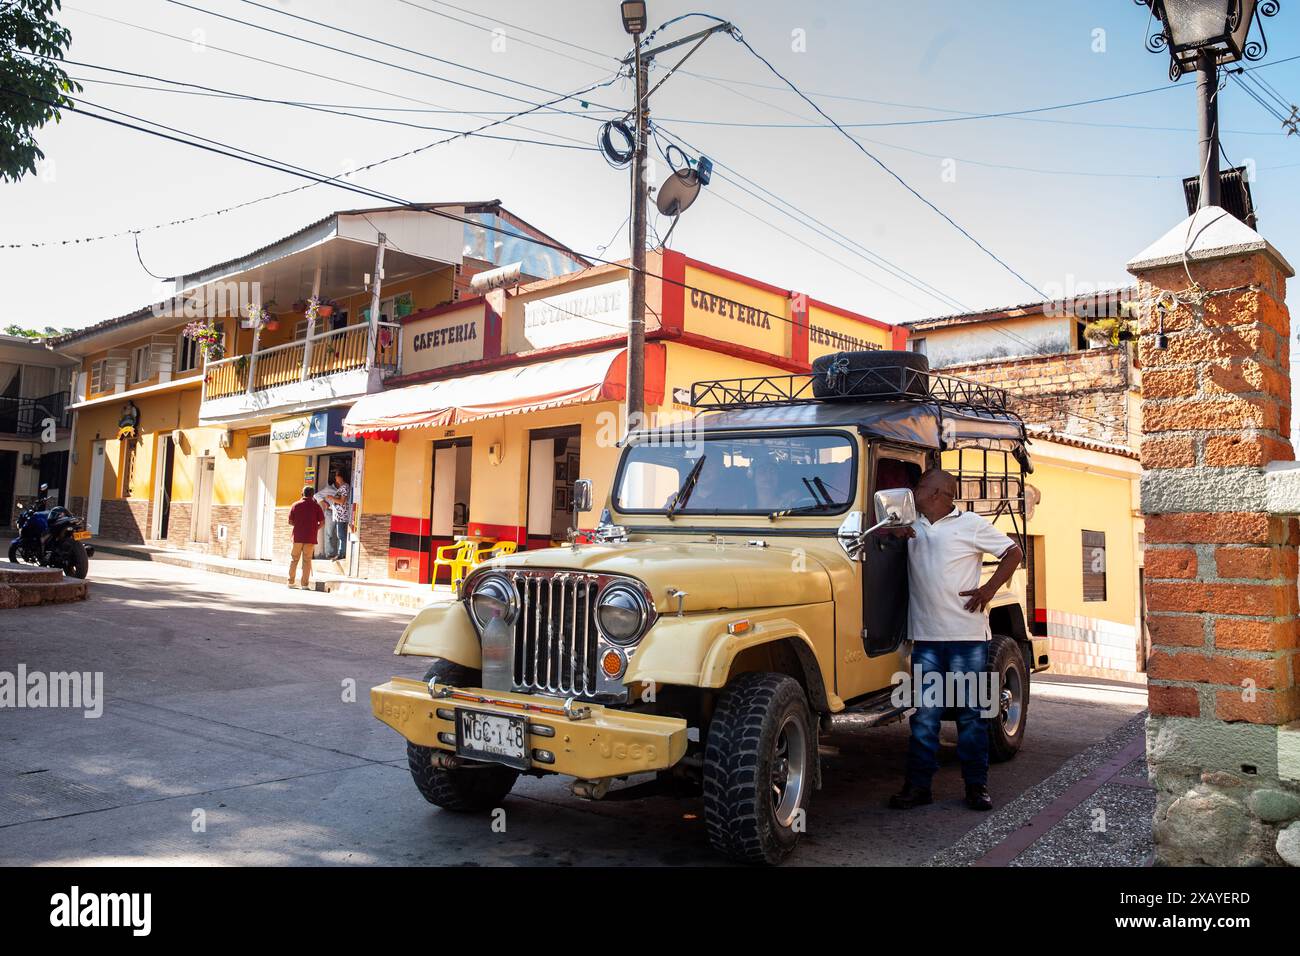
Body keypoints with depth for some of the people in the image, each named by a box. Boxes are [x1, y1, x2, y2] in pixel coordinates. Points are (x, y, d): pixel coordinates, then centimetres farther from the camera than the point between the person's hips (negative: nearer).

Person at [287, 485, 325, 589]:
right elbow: (322, 522, -4)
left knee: (294, 559, 12)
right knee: (307, 560, 3)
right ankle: (305, 584, 2)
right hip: (310, 537, -1)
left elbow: (290, 521, 2)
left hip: (297, 536, 1)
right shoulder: (316, 506, -1)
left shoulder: (296, 505, 2)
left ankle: (291, 582, 14)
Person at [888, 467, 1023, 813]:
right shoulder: (911, 525, 13)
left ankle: (977, 785, 14)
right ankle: (918, 785, 10)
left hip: (967, 633, -3)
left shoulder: (970, 524, 0)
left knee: (971, 711, 4)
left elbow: (1013, 552, 3)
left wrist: (989, 589, -7)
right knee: (924, 713, 5)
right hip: (925, 635, 4)